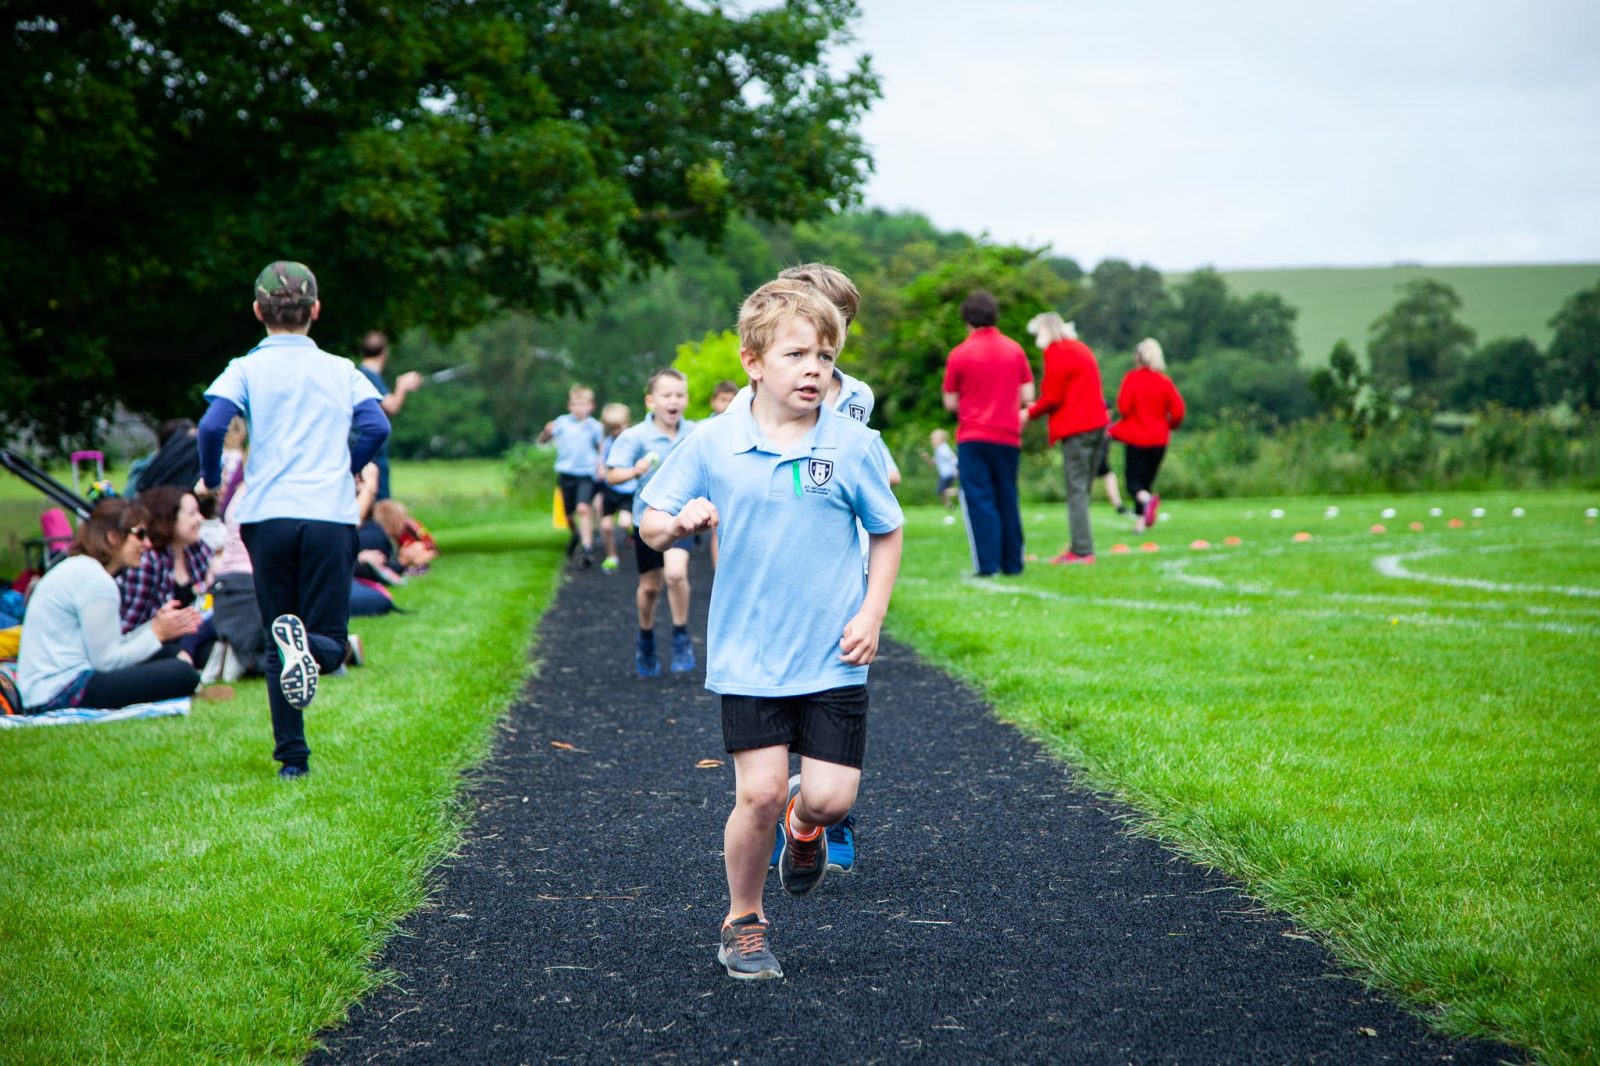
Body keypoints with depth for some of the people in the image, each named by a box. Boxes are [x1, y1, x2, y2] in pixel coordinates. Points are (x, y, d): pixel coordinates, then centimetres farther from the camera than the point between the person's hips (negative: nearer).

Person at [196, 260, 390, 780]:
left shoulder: (247, 369, 6)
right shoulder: (341, 371, 12)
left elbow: (212, 425, -9)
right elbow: (377, 426, -2)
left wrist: (211, 478, 10)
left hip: (268, 517, 0)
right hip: (331, 517, 0)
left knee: (277, 649, 10)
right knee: (330, 644, 2)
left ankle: (292, 757, 2)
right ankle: (307, 642, -33)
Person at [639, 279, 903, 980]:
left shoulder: (853, 445, -2)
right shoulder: (712, 444, -3)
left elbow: (887, 532, 9)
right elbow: (651, 523, 4)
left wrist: (872, 615, -1)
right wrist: (680, 523, -19)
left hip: (834, 659, 1)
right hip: (749, 655, -1)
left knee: (832, 797, -3)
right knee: (759, 794, -7)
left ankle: (804, 824, 36)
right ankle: (743, 921, 17)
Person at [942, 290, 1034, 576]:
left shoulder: (959, 354, -5)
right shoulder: (1014, 350, 3)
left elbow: (950, 403, 0)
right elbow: (1027, 396, 4)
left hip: (973, 437, -3)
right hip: (1008, 437, 3)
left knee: (978, 499, -2)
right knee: (1008, 500, 11)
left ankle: (987, 564, -9)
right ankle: (1012, 563, 13)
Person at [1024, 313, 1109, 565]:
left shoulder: (1056, 353, -7)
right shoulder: (1081, 348, 19)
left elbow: (1053, 397, -11)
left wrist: (1030, 413, 5)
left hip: (1076, 430, -9)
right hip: (1097, 423, 9)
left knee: (1076, 491, -8)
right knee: (1082, 489, 12)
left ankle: (1082, 551, -11)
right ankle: (1079, 547, 12)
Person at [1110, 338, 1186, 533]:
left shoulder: (1131, 378, -9)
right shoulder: (1165, 381, -1)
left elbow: (1124, 407, -16)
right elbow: (1178, 410, -5)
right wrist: (1168, 426, 14)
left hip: (1135, 438, -3)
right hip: (1158, 440, 3)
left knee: (1134, 483, 0)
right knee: (1146, 481, 16)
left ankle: (1147, 500, -32)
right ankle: (1140, 521, 12)